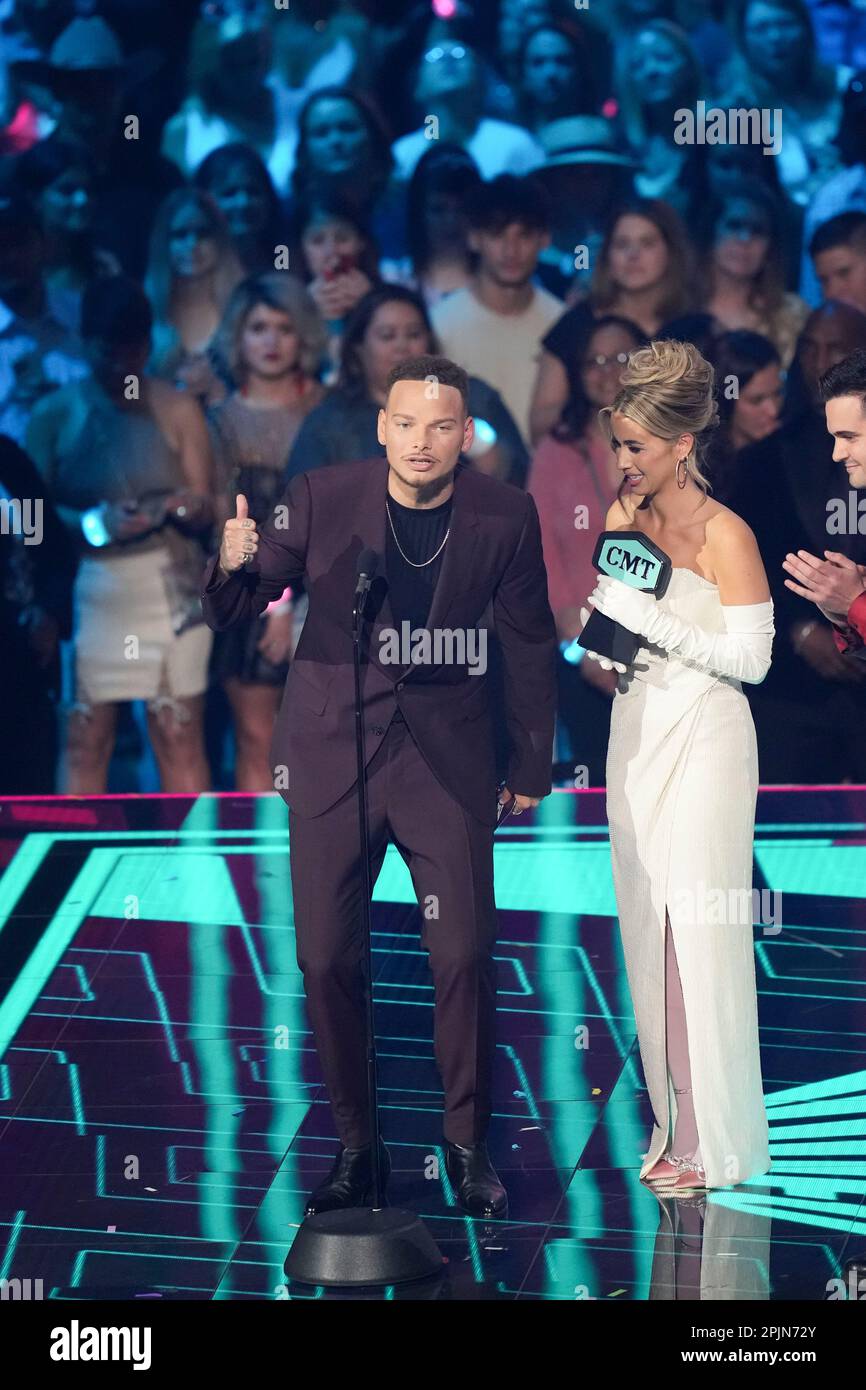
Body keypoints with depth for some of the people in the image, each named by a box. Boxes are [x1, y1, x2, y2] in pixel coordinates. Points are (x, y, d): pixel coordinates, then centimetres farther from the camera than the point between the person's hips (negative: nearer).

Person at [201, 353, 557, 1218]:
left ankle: (468, 1145, 15)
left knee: (465, 953, -2)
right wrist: (233, 565, -25)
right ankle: (354, 1143, 18)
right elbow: (232, 614, -2)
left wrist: (532, 765, 11)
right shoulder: (320, 498, -9)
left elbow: (529, 644, 7)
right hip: (333, 751, 0)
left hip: (448, 756, 0)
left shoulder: (504, 516, -7)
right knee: (326, 958, 3)